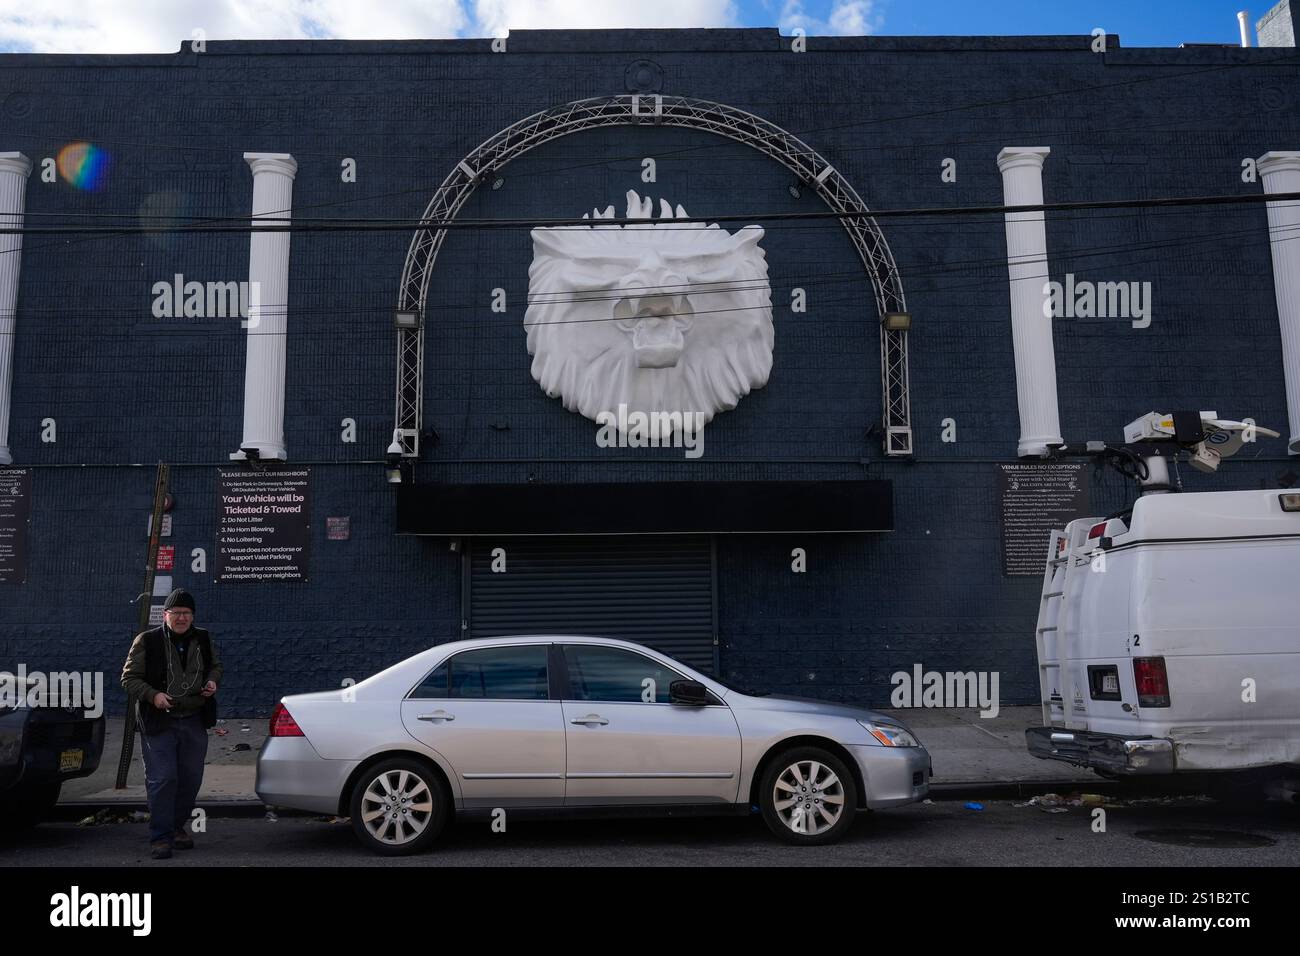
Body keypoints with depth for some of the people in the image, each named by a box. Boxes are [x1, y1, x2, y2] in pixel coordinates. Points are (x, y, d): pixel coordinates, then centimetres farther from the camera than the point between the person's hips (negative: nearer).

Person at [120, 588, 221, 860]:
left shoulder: (203, 639, 6)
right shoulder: (147, 642, -6)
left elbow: (215, 665, 22)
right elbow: (129, 678, -3)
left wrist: (213, 681, 0)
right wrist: (153, 695, -18)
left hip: (194, 722, 4)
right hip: (159, 722, -4)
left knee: (191, 779, 10)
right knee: (162, 779, -8)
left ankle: (177, 827, 28)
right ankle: (160, 837, 2)